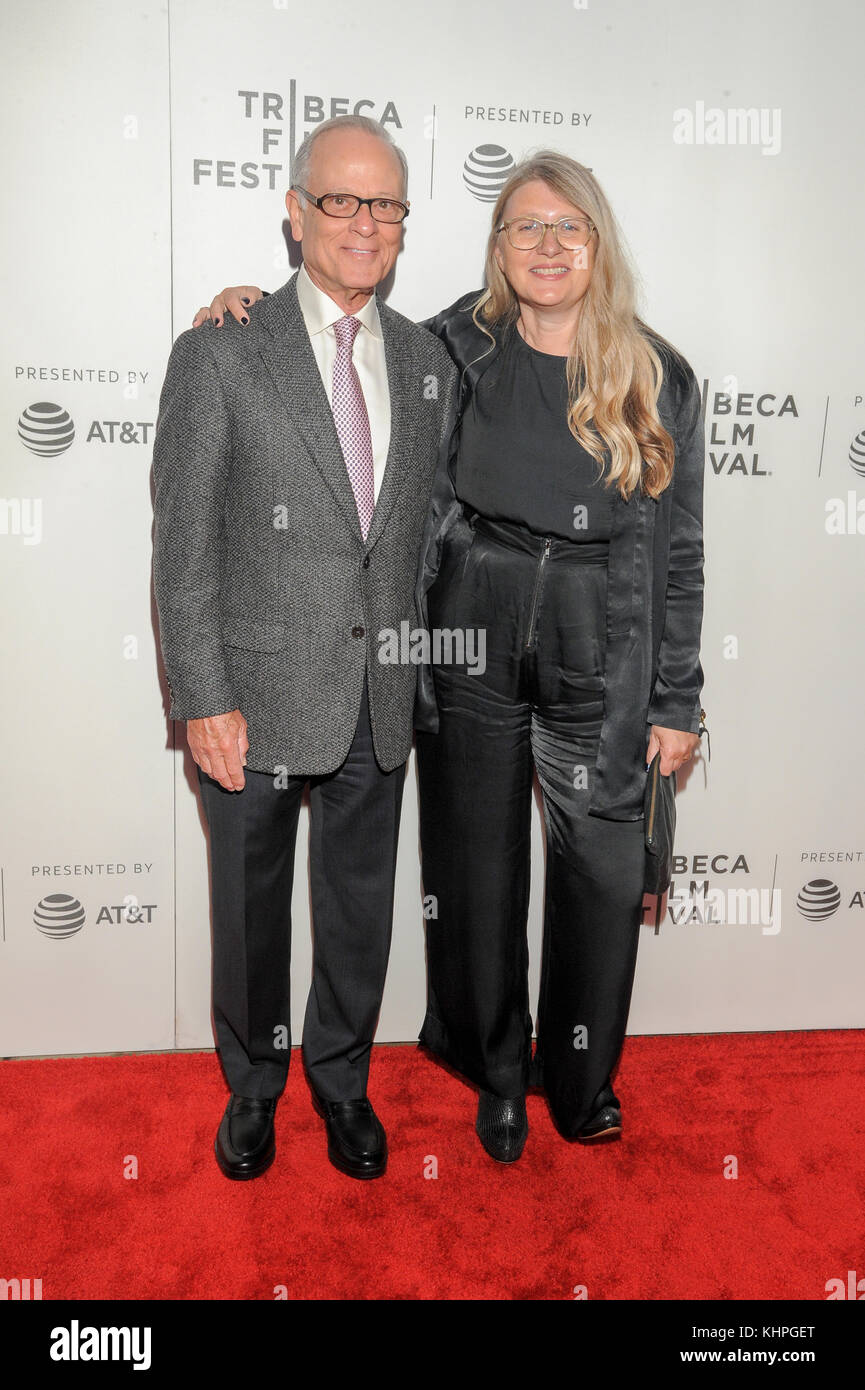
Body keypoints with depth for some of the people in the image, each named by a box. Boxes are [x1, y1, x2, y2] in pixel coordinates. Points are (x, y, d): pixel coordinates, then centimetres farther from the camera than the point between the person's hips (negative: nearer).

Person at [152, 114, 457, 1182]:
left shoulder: (428, 362, 8)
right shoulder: (218, 356, -6)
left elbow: (434, 523, 12)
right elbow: (183, 546, -8)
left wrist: (429, 671, 7)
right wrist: (203, 702, -13)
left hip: (380, 704, 4)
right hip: (257, 700, -3)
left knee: (360, 910, 16)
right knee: (251, 911, 14)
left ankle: (342, 1081, 41)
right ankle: (252, 1086, 40)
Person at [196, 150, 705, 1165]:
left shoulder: (658, 379, -1)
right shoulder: (454, 349, 0)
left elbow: (678, 551, 1)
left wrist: (675, 700, 0)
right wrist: (250, 308, -1)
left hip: (598, 662, 0)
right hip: (469, 645, 1)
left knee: (604, 873, 7)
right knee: (477, 867, 10)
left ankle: (579, 1075, 34)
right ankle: (499, 1073, 34)